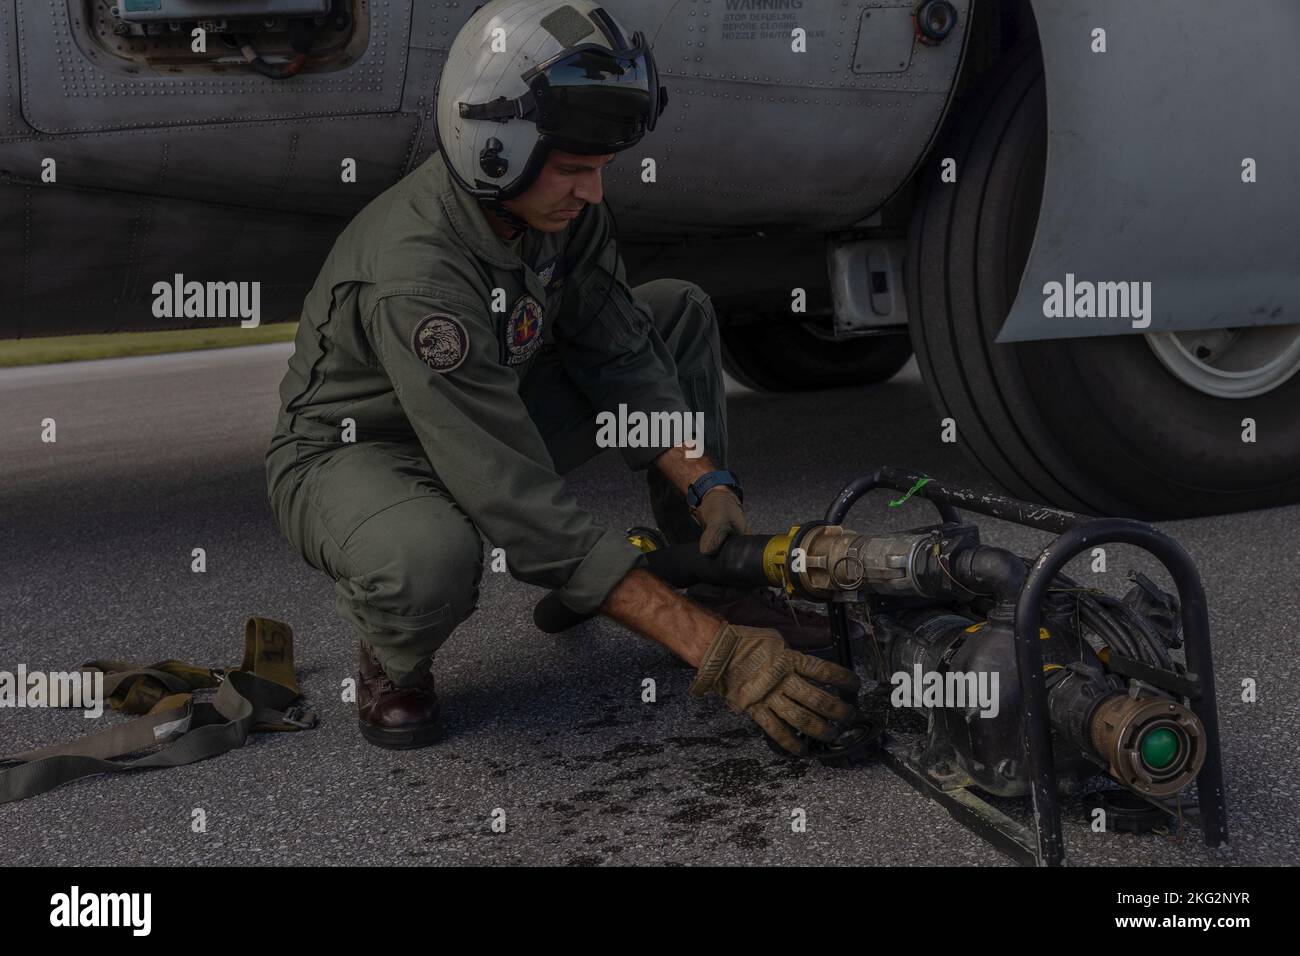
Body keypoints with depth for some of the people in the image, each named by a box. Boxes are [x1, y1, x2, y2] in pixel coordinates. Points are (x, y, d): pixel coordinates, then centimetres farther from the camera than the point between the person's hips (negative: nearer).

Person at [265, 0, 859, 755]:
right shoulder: (417, 273, -37)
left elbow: (619, 354, -4)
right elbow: (530, 516, -40)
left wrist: (707, 484, -20)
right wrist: (714, 653, -41)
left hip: (493, 417, 8)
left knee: (681, 313, -1)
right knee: (432, 561, -43)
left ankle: (720, 583, 3)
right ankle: (393, 661, -5)